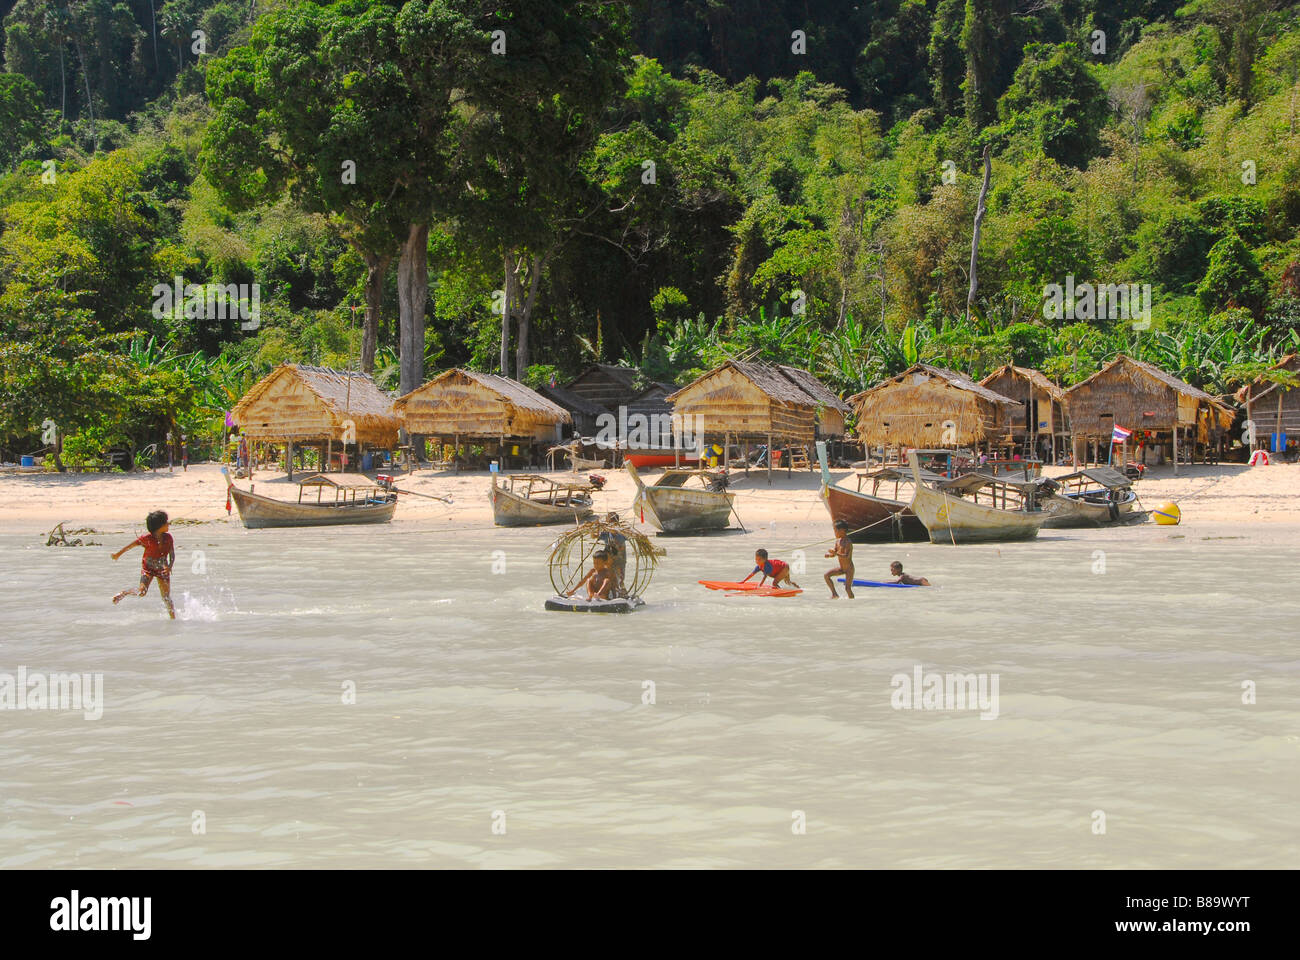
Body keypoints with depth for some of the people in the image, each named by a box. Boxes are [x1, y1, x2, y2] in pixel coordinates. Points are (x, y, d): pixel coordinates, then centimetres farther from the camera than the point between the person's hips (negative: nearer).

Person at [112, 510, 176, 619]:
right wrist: (118, 554, 6)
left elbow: (172, 554, -8)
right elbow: (131, 545, -7)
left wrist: (170, 566, -28)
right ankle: (123, 593, 10)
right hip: (148, 568, -3)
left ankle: (173, 618, 14)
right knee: (142, 591, -18)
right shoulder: (147, 538, -20)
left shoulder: (168, 537, -10)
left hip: (162, 569, 3)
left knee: (167, 597, 4)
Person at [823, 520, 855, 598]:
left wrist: (836, 554, -47)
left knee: (848, 588, -11)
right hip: (841, 568, 8)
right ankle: (834, 594, 3)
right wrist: (829, 554, -9)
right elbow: (834, 553, 14)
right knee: (826, 575, -6)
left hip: (849, 569, -8)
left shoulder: (848, 542, -22)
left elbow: (847, 556, -33)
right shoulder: (838, 541, 3)